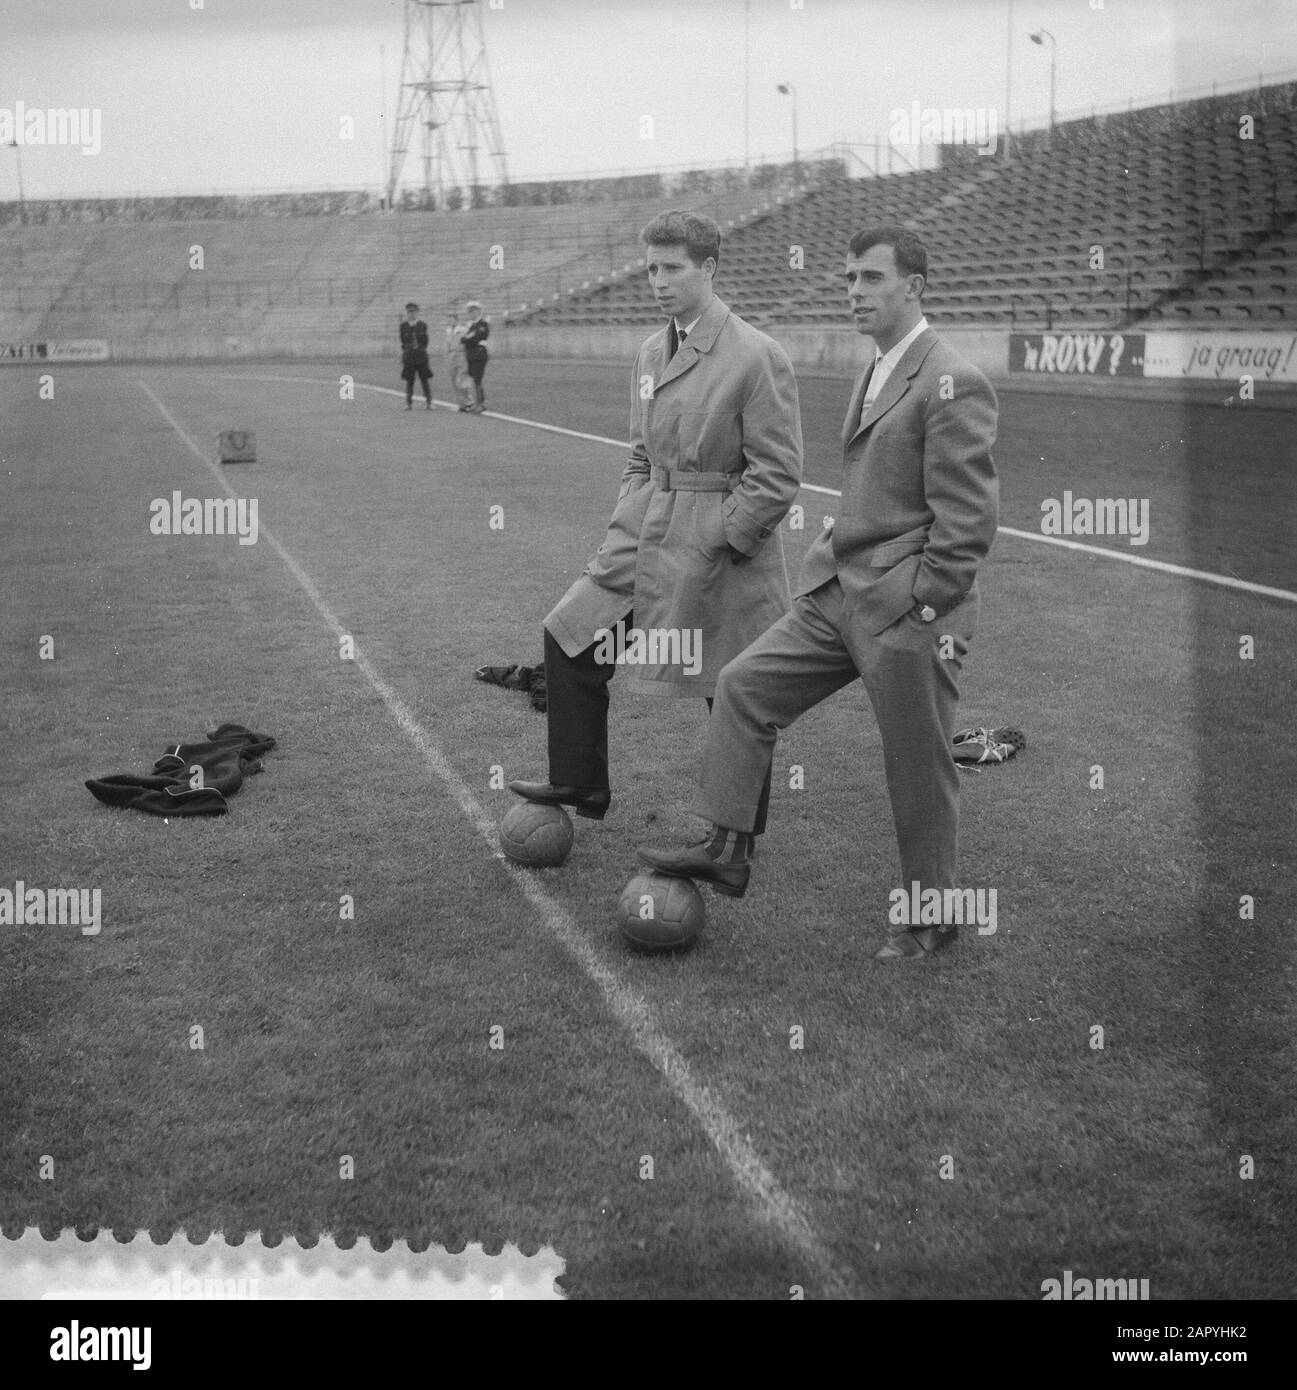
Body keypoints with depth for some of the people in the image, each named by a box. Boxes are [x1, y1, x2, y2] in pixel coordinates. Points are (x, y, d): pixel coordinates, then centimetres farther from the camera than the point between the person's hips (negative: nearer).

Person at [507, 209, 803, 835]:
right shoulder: (651, 352, 10)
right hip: (645, 536, 8)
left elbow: (778, 476, -15)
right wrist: (626, 526, 9)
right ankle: (580, 784, 20)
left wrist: (716, 545, -16)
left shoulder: (757, 357, -14)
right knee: (569, 638, 5)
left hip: (723, 548, -7)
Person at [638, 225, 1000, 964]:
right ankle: (727, 848, 15)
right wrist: (835, 558, 15)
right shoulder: (877, 373, 14)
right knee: (745, 687, 6)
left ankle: (931, 916, 22)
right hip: (838, 595, 9)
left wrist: (918, 608, -18)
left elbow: (968, 521, -18)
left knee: (919, 771, 4)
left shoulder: (952, 384, -15)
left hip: (906, 612, -9)